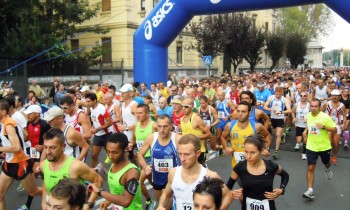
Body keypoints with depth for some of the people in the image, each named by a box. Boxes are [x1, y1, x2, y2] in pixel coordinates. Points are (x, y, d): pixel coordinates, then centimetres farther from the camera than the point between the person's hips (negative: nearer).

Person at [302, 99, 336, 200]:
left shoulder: (325, 117, -19)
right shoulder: (308, 115, -4)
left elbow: (335, 130, -16)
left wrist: (324, 127, -31)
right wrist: (305, 131, 0)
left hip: (324, 146, -1)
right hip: (311, 147, 2)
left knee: (327, 163, 26)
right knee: (310, 168, -8)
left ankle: (327, 169, 64)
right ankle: (310, 190, -6)